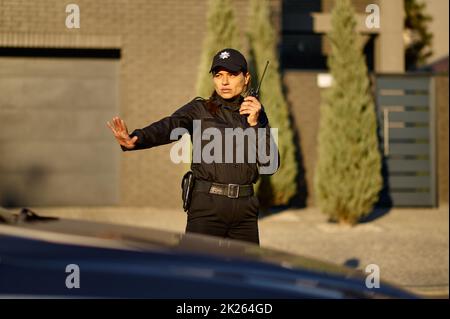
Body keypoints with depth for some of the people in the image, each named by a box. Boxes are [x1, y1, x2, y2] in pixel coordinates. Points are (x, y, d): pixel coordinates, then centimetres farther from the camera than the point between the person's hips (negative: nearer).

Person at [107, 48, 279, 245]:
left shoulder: (256, 114, 12)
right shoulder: (199, 110, 2)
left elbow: (271, 165, 4)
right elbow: (168, 127, -18)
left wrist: (255, 124, -6)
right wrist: (134, 140, -38)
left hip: (245, 209, 4)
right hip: (207, 208, -3)